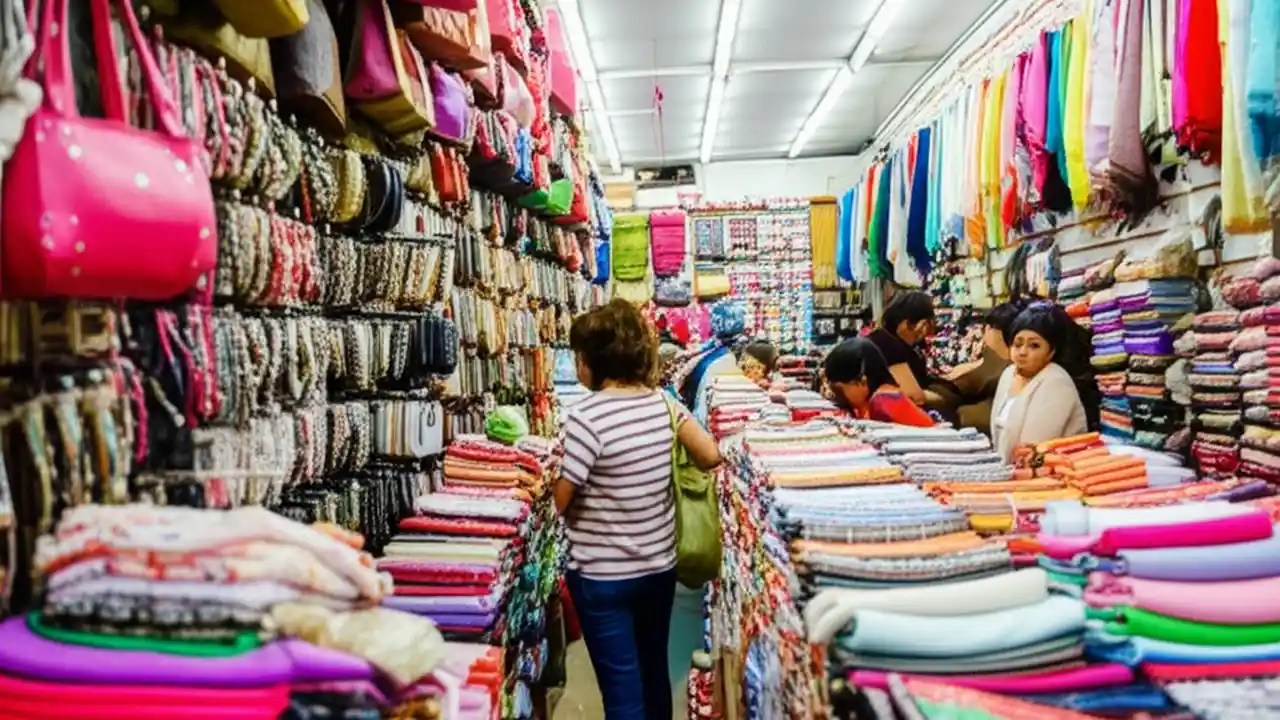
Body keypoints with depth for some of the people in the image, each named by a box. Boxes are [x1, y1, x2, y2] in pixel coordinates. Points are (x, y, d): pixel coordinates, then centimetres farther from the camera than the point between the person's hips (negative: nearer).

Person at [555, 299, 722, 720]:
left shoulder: (586, 417, -21)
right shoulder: (664, 402, -4)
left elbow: (561, 501, -16)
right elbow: (710, 457, -2)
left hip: (602, 575, -6)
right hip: (660, 565, 6)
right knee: (654, 673, 22)